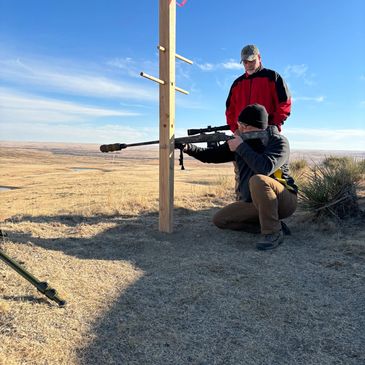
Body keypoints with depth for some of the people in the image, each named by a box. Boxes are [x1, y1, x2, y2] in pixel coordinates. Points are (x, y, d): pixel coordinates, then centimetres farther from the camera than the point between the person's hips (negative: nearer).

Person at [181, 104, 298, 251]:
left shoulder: (279, 142, -15)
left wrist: (241, 147, -25)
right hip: (254, 202, 7)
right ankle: (266, 224, 1)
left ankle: (273, 232, -21)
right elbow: (212, 155, 9)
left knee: (258, 180, -37)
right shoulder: (241, 140, 3)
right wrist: (189, 148, -4)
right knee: (220, 219, 0)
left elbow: (265, 168, -34)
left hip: (283, 200, -7)